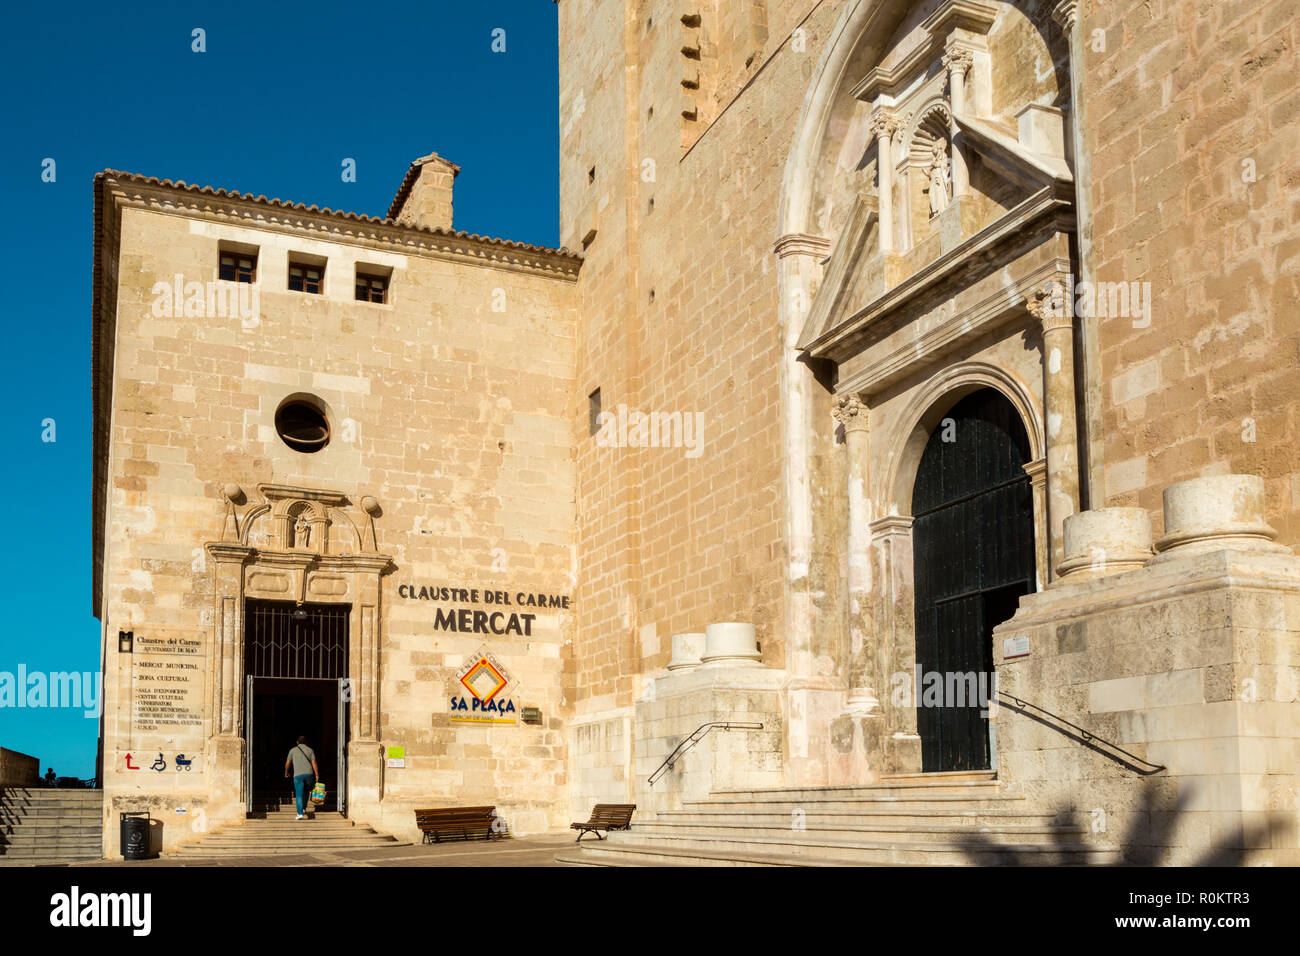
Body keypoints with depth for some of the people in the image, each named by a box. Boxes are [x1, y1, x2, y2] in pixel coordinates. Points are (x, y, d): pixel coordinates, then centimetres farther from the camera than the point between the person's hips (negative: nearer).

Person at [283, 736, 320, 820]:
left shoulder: (293, 750, 10)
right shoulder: (310, 750, 11)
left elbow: (287, 764, 11)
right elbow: (314, 763, 4)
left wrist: (286, 773, 28)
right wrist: (317, 775, 6)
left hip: (298, 775, -2)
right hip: (309, 774, 2)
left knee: (299, 794, -4)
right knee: (306, 792, 24)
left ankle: (300, 813, -14)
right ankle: (304, 809, 26)